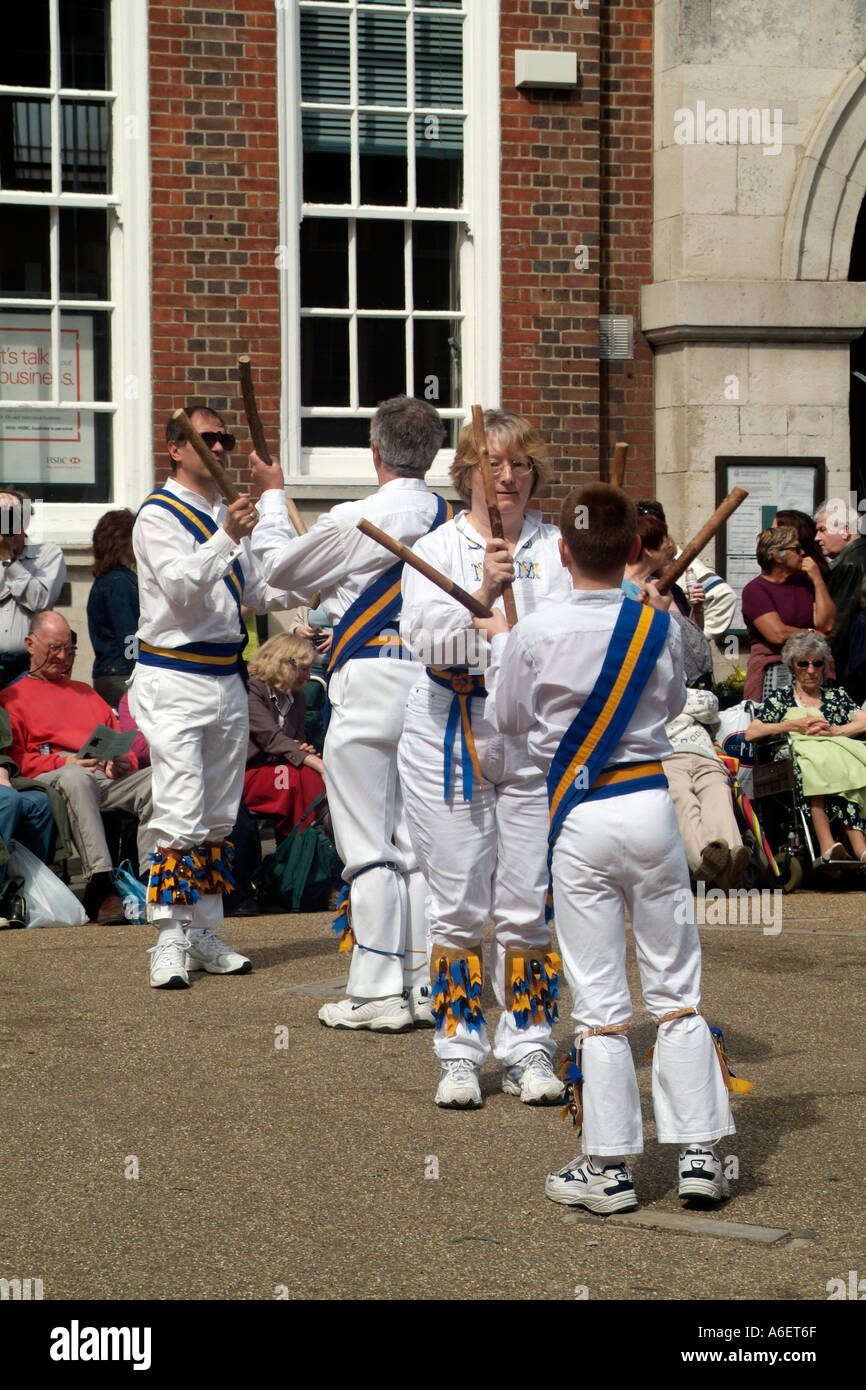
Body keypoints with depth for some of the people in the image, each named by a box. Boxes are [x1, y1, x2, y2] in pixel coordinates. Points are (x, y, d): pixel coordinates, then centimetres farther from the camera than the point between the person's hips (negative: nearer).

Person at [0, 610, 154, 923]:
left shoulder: (86, 692, 35)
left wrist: (123, 762, 2)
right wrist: (63, 762, -11)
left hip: (108, 778, 4)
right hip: (50, 778, -4)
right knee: (76, 779, -42)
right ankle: (100, 886, -51)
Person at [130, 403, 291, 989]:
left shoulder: (229, 513, 17)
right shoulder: (159, 516, -6)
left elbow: (253, 590, 24)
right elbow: (180, 585, -21)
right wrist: (226, 539, -33)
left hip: (226, 677, 8)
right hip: (174, 681, -8)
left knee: (220, 818, 10)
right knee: (181, 815, -14)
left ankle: (205, 934, 17)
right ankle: (170, 943, -11)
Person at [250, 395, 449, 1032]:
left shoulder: (358, 520, -12)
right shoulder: (453, 521, 4)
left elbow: (281, 566, 3)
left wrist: (274, 496, 18)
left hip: (371, 682, -6)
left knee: (368, 846, -1)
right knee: (419, 842, 11)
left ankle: (378, 993, 1)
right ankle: (428, 985, 13)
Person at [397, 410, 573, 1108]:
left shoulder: (559, 548, 6)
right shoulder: (438, 548, 2)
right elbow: (427, 638, -13)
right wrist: (482, 594, -29)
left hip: (537, 731, 1)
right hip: (451, 731, -1)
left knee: (531, 906, 2)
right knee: (459, 906, 2)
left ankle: (528, 1050, 14)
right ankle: (461, 1052, 13)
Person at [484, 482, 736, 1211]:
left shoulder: (536, 632, -9)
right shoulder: (660, 626, -2)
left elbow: (509, 719, 5)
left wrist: (500, 642, 20)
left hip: (581, 819, -2)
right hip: (650, 803, 2)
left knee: (599, 1000, 3)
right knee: (676, 986, 11)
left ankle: (608, 1166, 8)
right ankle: (699, 1150, 13)